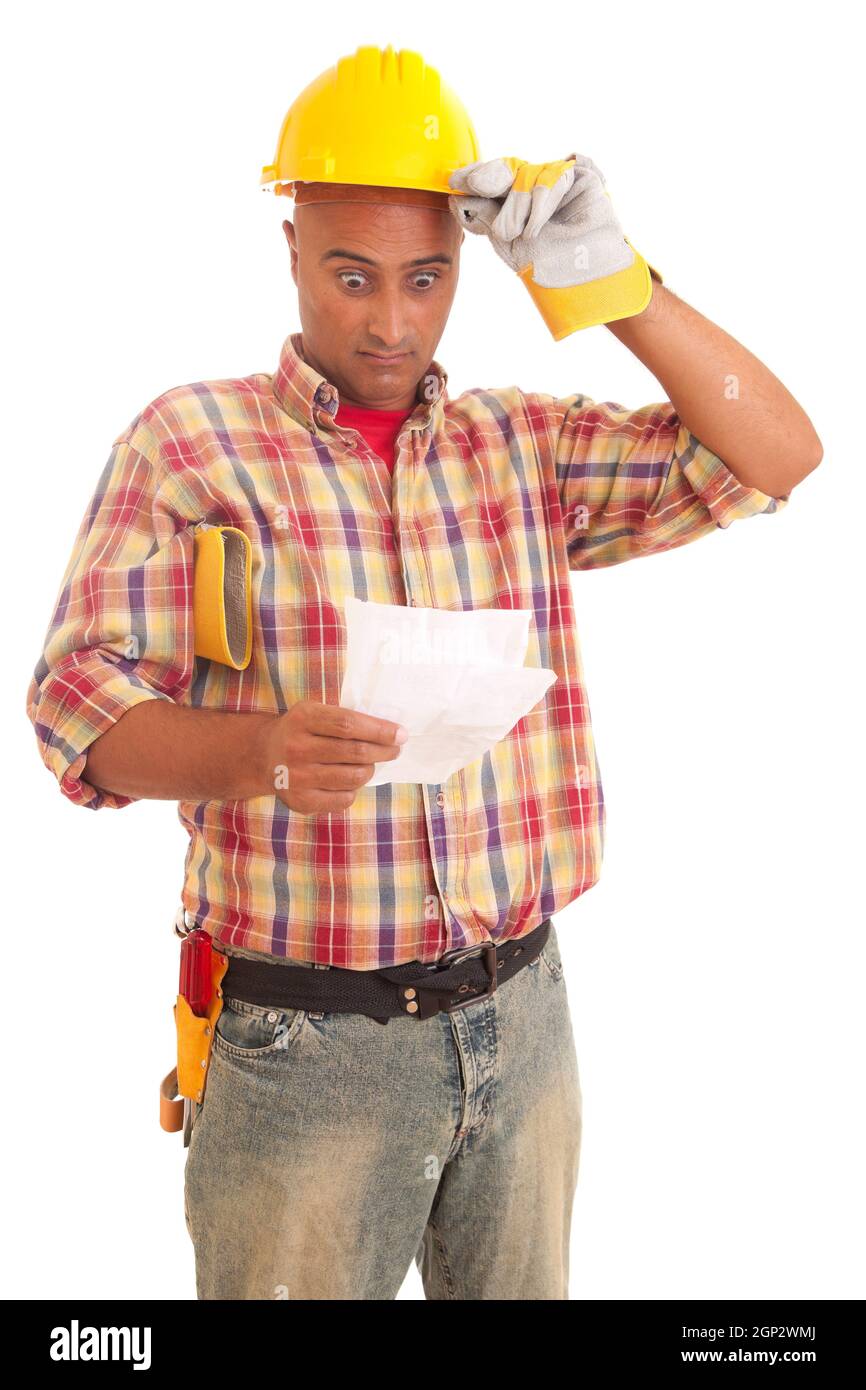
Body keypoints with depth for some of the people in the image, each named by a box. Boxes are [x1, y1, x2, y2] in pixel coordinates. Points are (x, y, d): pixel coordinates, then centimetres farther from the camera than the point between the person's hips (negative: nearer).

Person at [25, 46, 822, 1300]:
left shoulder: (527, 445, 6)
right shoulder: (188, 440, -3)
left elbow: (774, 456, -1)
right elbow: (83, 708, -8)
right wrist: (262, 748, -28)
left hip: (523, 1017, 4)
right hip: (306, 1043, -3)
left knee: (517, 1287, 19)